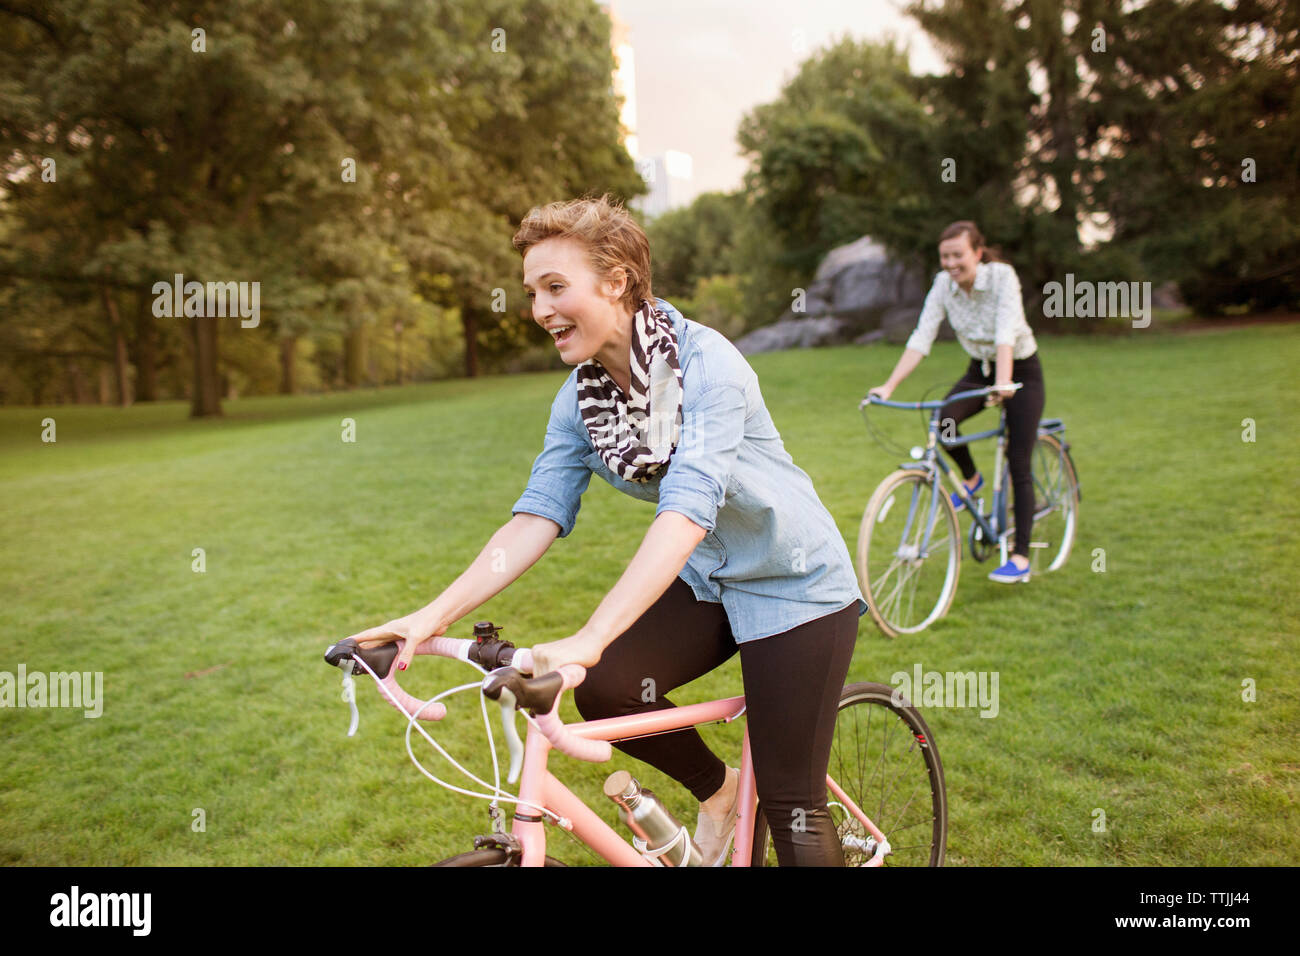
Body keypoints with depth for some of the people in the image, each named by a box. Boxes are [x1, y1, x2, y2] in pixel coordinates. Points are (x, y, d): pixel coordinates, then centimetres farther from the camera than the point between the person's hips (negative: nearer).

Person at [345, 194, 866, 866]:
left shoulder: (705, 361, -26)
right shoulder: (579, 399, -5)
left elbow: (686, 512, -37)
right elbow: (536, 516, -11)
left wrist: (588, 640, -47)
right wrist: (435, 615, -24)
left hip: (796, 588, -6)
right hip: (706, 582, 6)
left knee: (791, 809, -4)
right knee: (604, 688, -16)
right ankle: (717, 790, 13)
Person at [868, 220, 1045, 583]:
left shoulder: (1002, 275, -24)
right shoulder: (943, 284, -12)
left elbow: (1006, 333, -36)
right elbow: (921, 338, -18)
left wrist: (1003, 383, -51)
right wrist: (889, 386, -28)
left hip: (1021, 371, -4)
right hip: (979, 369, 4)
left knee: (1018, 465, -8)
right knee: (943, 421, -25)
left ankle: (1020, 556, -1)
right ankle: (971, 479, 6)